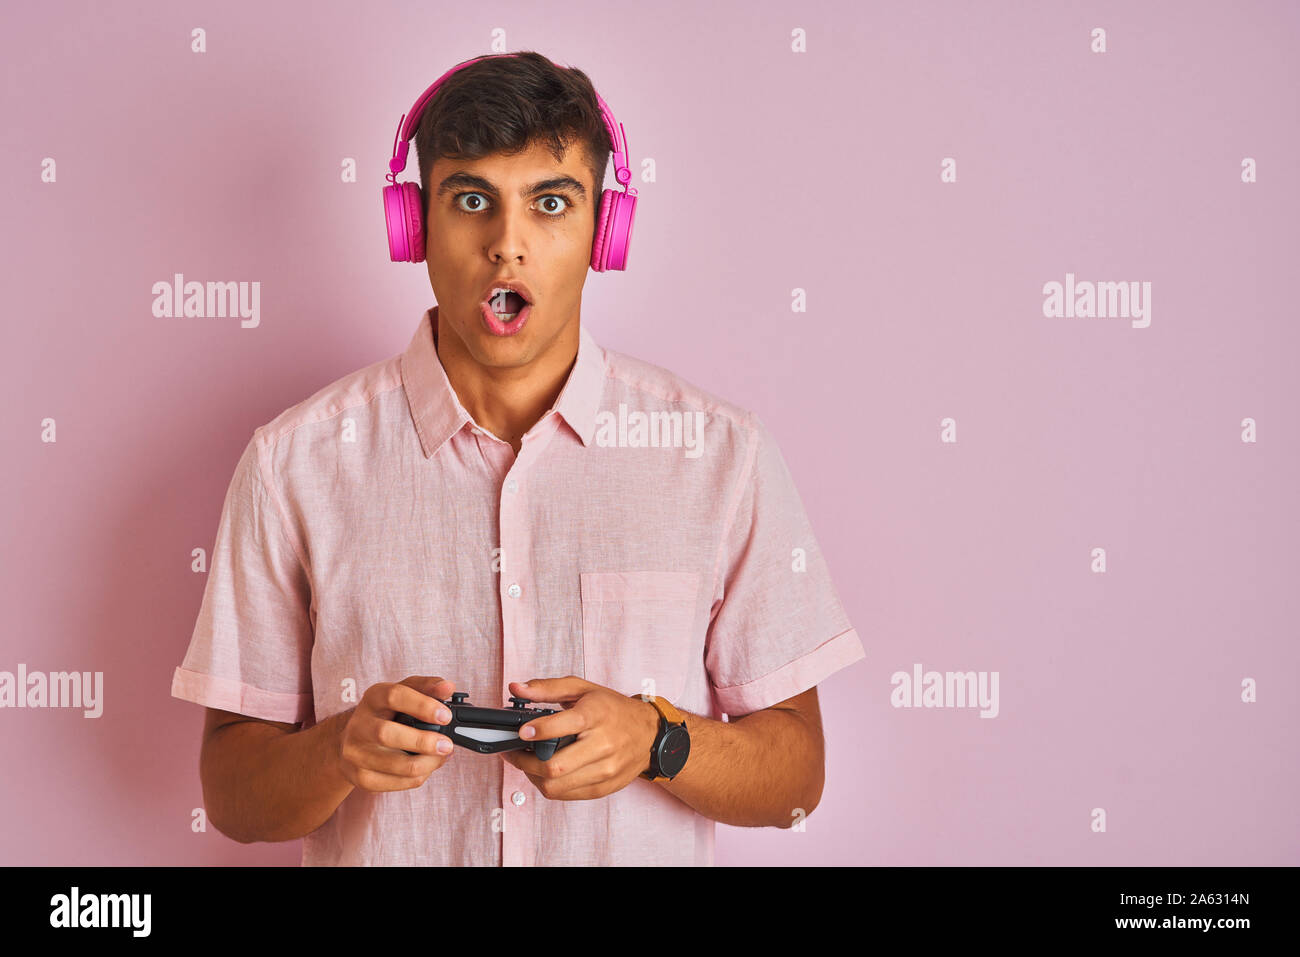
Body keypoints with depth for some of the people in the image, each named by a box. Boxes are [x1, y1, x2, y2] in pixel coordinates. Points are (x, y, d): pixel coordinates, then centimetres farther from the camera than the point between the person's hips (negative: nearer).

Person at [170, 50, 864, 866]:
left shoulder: (724, 455, -1)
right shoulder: (297, 461, -1)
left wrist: (656, 740, -15)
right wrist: (343, 750, -17)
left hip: (647, 850, 0)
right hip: (380, 849, 0)